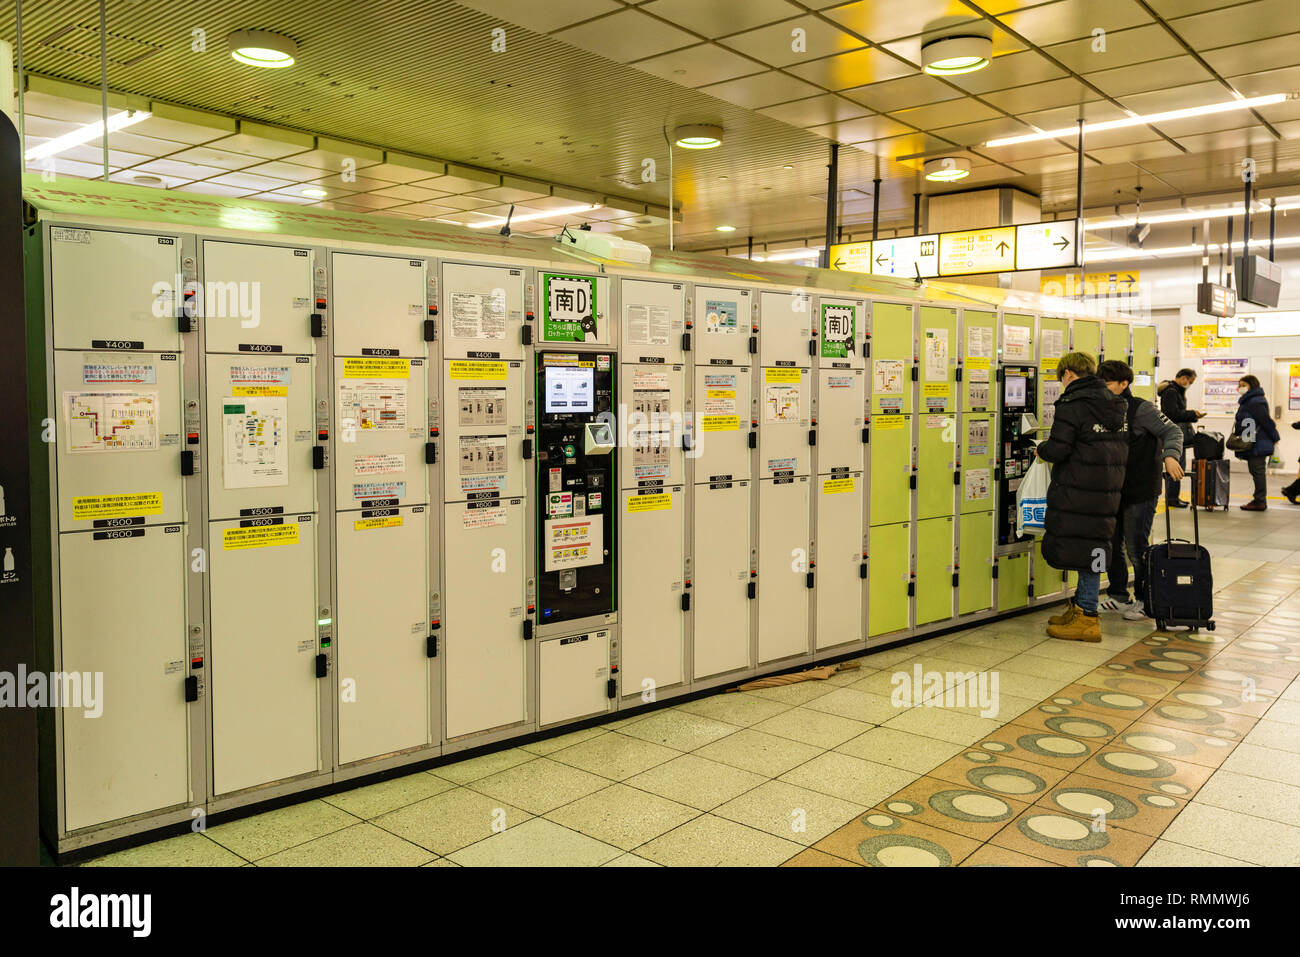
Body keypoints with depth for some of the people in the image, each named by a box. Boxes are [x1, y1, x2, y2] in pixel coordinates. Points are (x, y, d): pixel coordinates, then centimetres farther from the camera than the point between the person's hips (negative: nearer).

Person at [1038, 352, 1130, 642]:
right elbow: (1123, 450, 19)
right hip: (1109, 488, 8)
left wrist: (1041, 448, 4)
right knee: (1092, 548, 15)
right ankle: (1079, 608, 25)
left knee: (1083, 549, -3)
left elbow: (1058, 450, -16)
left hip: (1079, 491, -8)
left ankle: (1087, 618, 2)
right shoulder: (1117, 405, 14)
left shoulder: (1073, 404, -12)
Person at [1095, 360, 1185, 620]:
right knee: (1111, 545, 12)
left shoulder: (1141, 409, -11)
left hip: (1140, 491, -7)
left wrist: (1170, 455, -28)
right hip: (1113, 490, 7)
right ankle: (1117, 597, 26)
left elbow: (1172, 431, -10)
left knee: (1137, 548, -1)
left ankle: (1145, 600, 14)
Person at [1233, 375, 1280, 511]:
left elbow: (1266, 421, -18)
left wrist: (1275, 438, -13)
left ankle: (1260, 502, -2)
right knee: (1257, 471, 14)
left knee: (1258, 471, -6)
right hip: (1254, 444, 10)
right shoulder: (1248, 401, 16)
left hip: (1257, 445, -10)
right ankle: (1260, 500, 21)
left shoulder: (1255, 402, -17)